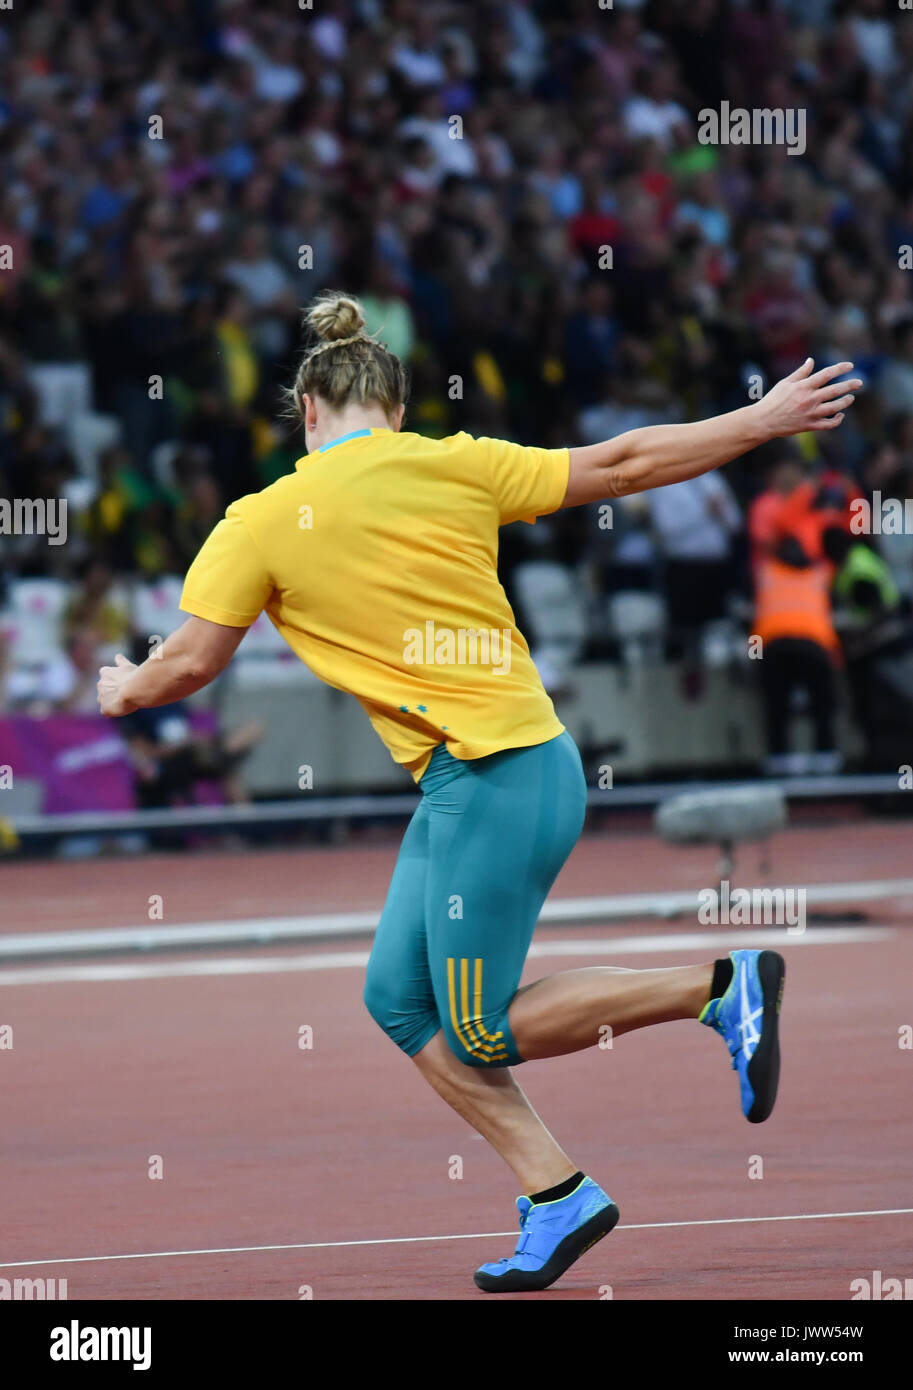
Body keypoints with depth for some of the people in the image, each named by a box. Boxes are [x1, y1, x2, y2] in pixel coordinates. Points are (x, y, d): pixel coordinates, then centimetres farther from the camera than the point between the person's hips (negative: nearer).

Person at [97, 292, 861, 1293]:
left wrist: (126, 691, 23)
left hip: (492, 783, -7)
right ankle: (556, 1195, 12)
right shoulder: (453, 466, 6)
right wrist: (765, 420, 19)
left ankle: (723, 988, 1)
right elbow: (618, 465, 9)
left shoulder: (261, 525, -6)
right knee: (400, 996, 13)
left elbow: (192, 661, 0)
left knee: (481, 1037, 3)